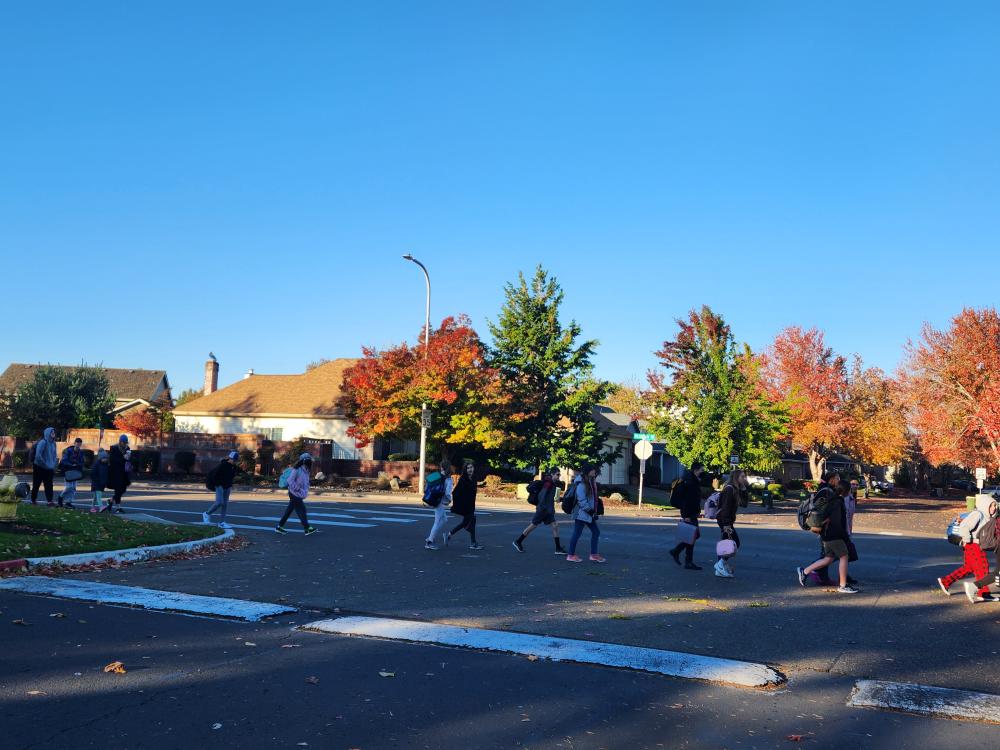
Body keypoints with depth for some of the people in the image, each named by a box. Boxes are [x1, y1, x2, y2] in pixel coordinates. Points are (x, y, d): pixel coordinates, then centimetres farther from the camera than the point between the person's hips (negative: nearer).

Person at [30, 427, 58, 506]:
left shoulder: (53, 443, 7)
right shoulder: (42, 442, -15)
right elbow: (38, 455, -21)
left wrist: (54, 466, 8)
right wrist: (44, 464, -16)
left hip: (49, 469, 6)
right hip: (39, 467, -5)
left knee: (49, 485, -3)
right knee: (36, 484, 8)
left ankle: (49, 501, -8)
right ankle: (33, 500, 20)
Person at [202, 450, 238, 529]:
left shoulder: (234, 467, 5)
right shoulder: (223, 465, -17)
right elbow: (215, 474, -16)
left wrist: (230, 485, 11)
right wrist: (217, 484, -11)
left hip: (227, 487, 7)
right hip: (220, 486, -7)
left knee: (225, 504, 5)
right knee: (219, 503, -16)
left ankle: (222, 522, 10)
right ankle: (207, 514, 8)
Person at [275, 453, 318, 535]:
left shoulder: (306, 471, 12)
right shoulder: (297, 470, -16)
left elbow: (306, 483, 21)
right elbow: (290, 480, -22)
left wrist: (306, 491, 8)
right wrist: (297, 489, -19)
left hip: (300, 495, 9)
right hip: (295, 494, -9)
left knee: (289, 510, 12)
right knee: (301, 510, -7)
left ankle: (279, 526, 18)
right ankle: (307, 529, -5)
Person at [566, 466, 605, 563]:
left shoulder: (591, 484, 15)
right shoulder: (581, 485, -15)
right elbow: (582, 500, -21)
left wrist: (594, 511, 13)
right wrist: (589, 510, -19)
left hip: (589, 514, 10)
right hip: (582, 514, -10)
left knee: (596, 532, 9)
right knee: (577, 533, -3)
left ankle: (593, 555, 13)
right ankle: (571, 555, 5)